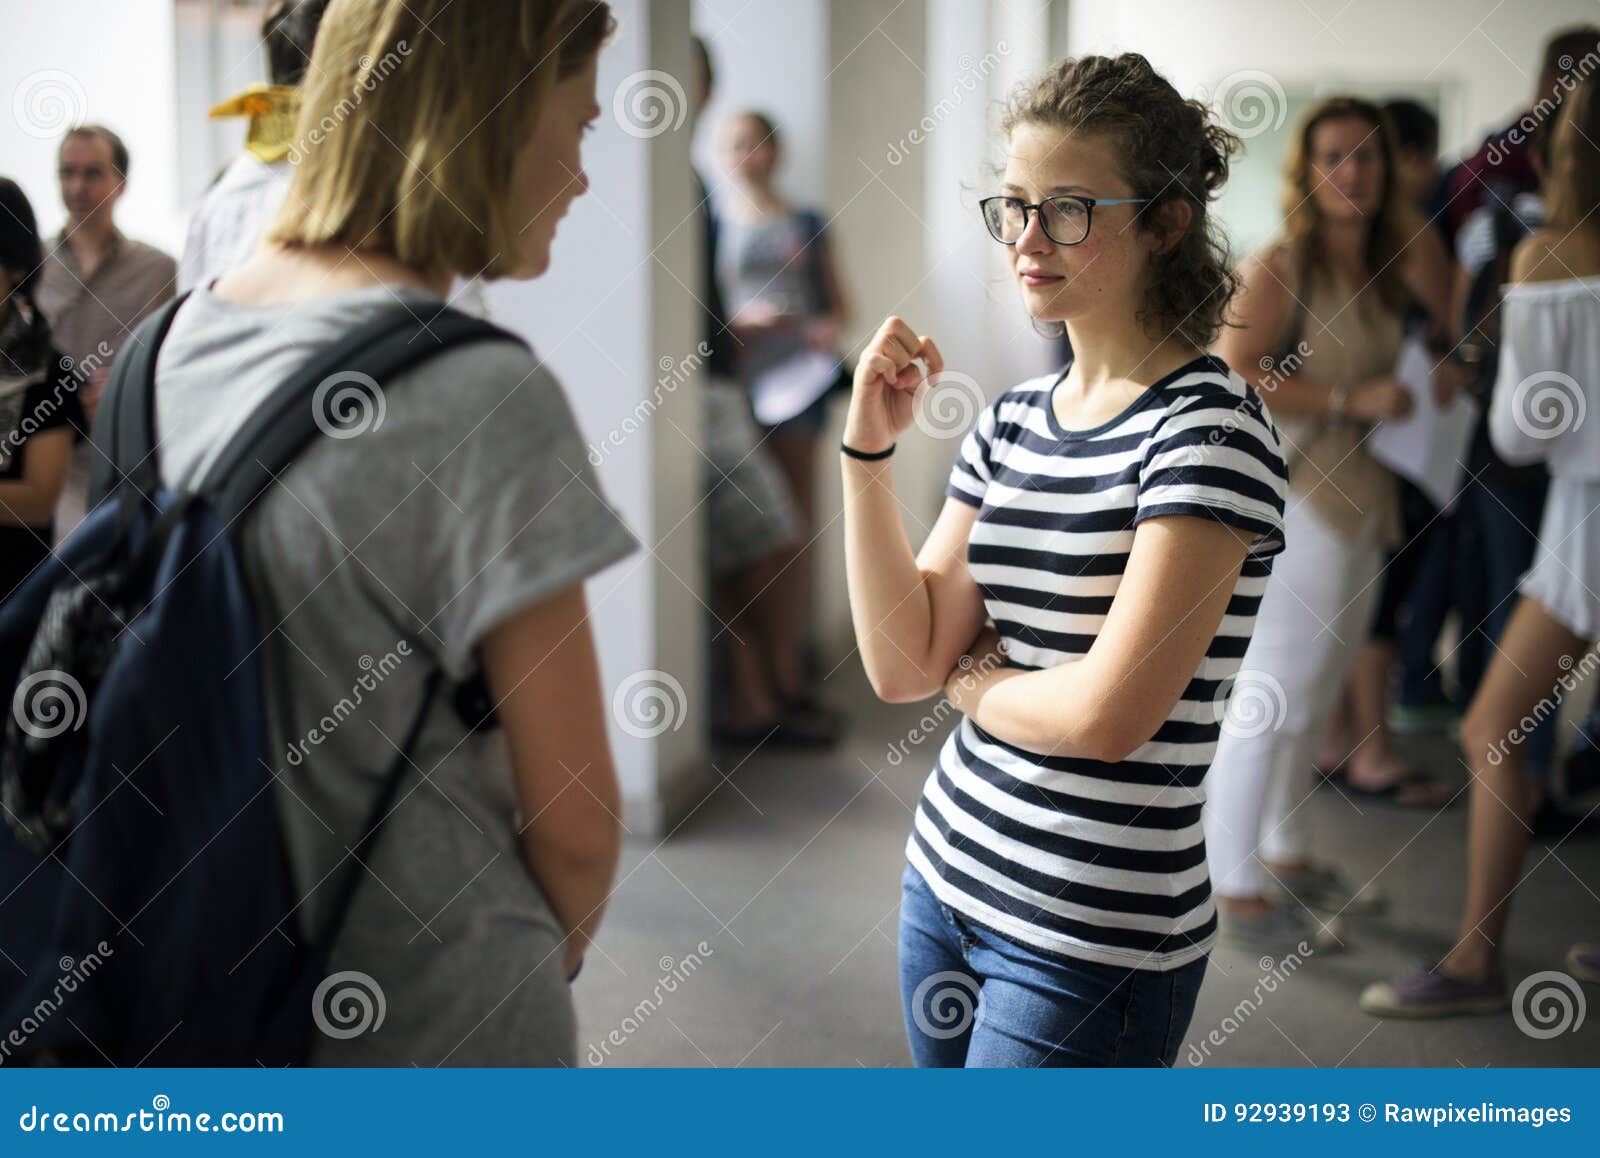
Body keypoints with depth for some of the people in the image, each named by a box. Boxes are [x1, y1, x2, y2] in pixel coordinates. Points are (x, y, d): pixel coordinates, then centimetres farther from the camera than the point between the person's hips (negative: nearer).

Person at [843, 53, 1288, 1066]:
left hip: (1097, 941, -7)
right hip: (948, 873, 7)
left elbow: (1107, 715, -21)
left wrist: (976, 684, -2)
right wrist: (870, 450, -5)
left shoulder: (1207, 428, -14)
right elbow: (904, 664, 2)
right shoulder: (1014, 421, 8)